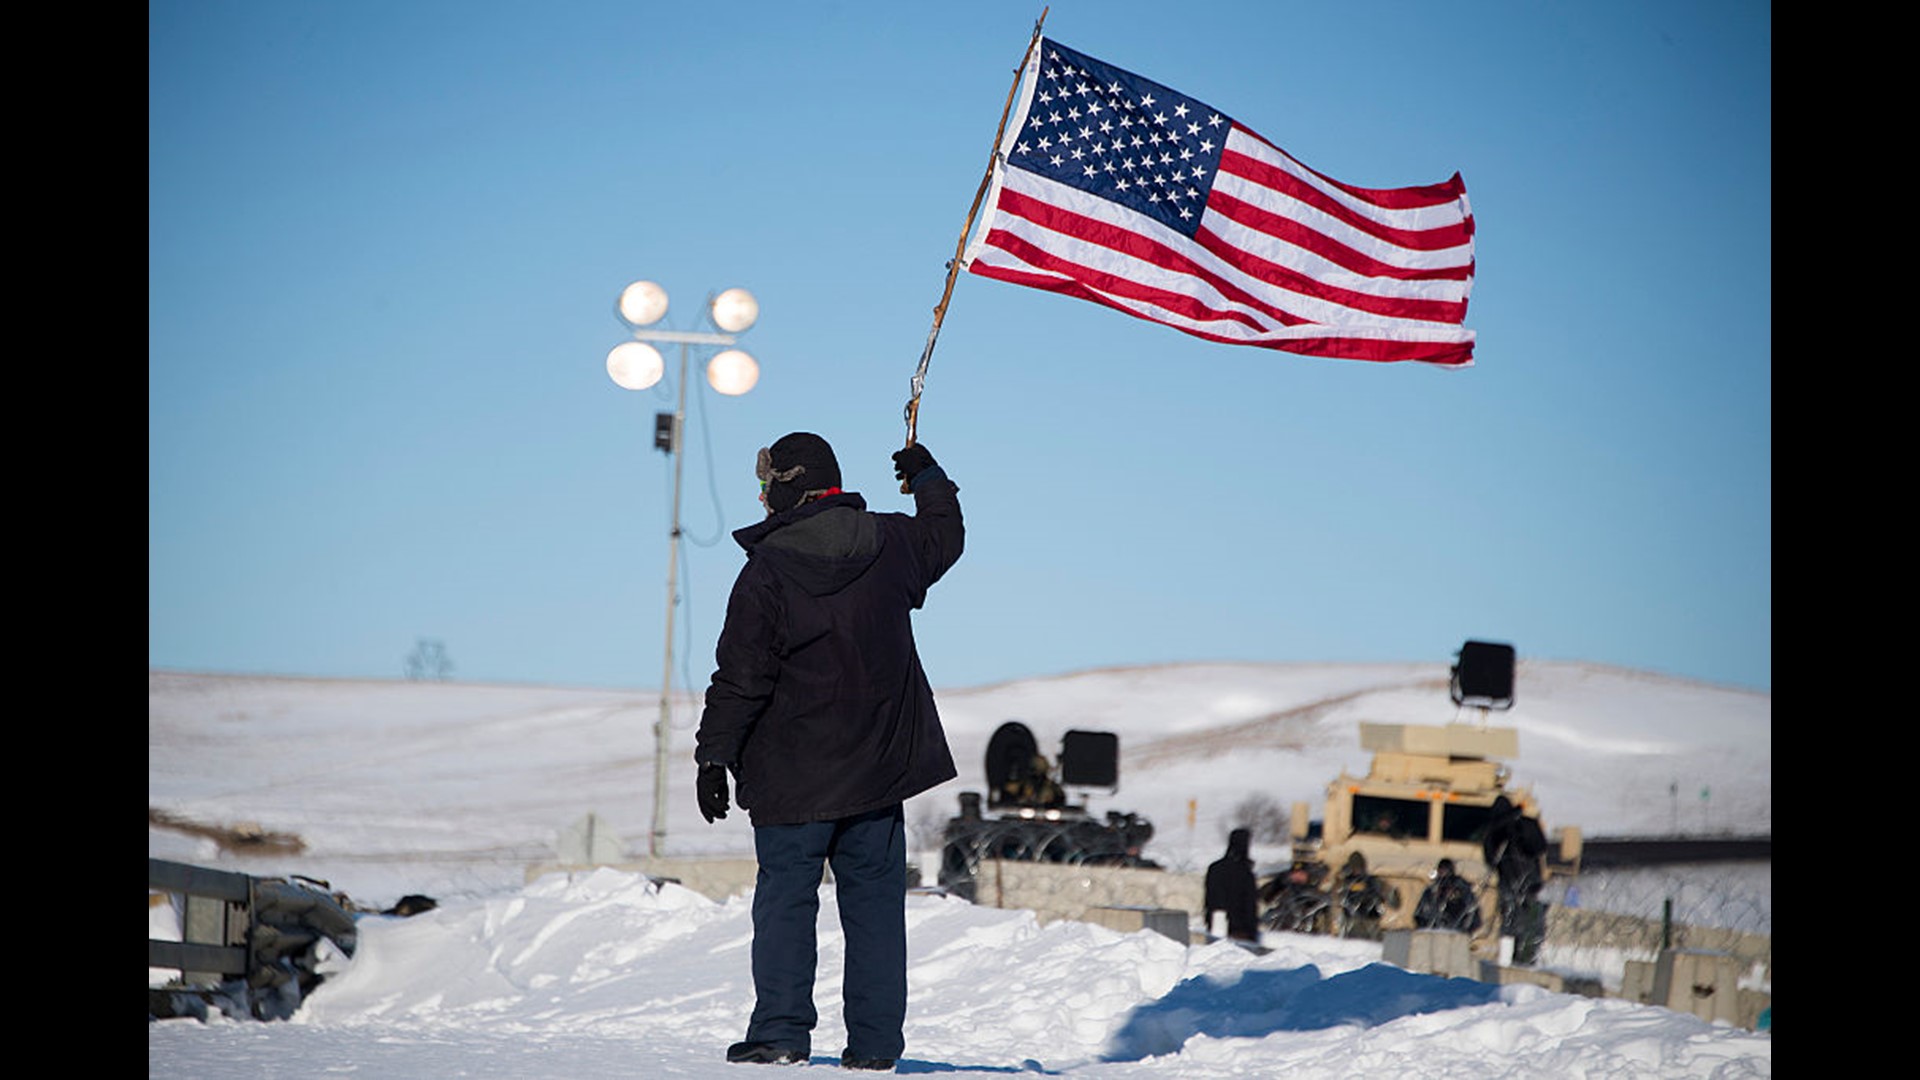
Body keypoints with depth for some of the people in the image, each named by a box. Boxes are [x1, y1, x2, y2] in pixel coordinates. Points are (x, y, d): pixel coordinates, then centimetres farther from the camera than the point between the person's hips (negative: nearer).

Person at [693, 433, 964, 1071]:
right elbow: (945, 538, 25)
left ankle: (780, 1031, -2)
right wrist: (929, 479, 43)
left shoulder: (767, 569, -13)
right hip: (880, 764, 5)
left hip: (795, 771, -4)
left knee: (785, 898, 3)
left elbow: (741, 676, -14)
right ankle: (875, 1042, 8)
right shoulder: (889, 543, 2)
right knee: (875, 899, 8)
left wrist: (714, 755, -9)